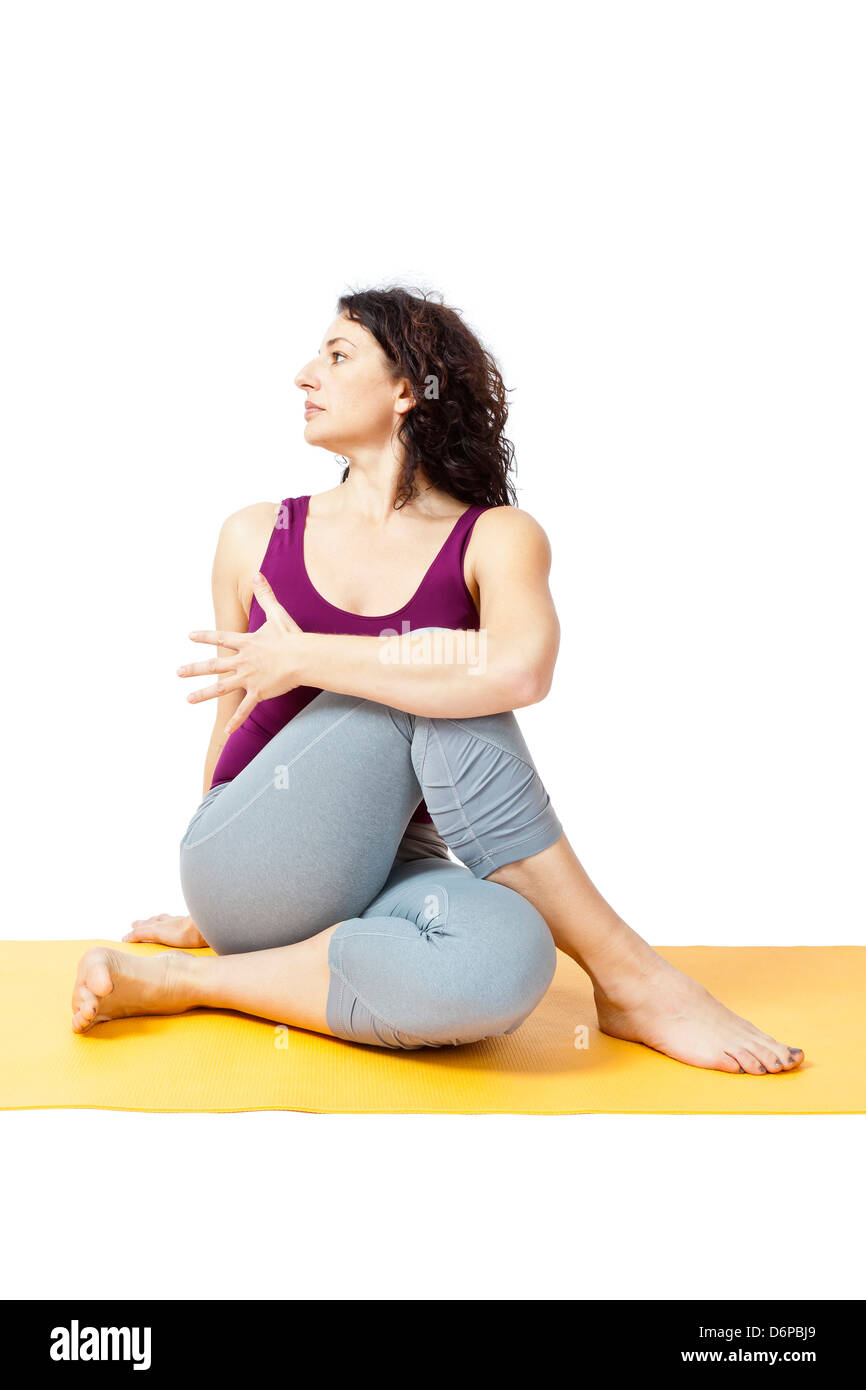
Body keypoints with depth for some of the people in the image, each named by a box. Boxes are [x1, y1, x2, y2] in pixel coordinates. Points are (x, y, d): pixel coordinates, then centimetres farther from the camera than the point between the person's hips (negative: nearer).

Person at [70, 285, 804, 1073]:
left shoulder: (492, 539, 0)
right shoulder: (256, 537, 7)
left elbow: (521, 670, -24)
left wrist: (304, 657, -18)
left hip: (381, 872, -1)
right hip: (253, 867, 2)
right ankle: (629, 977, -15)